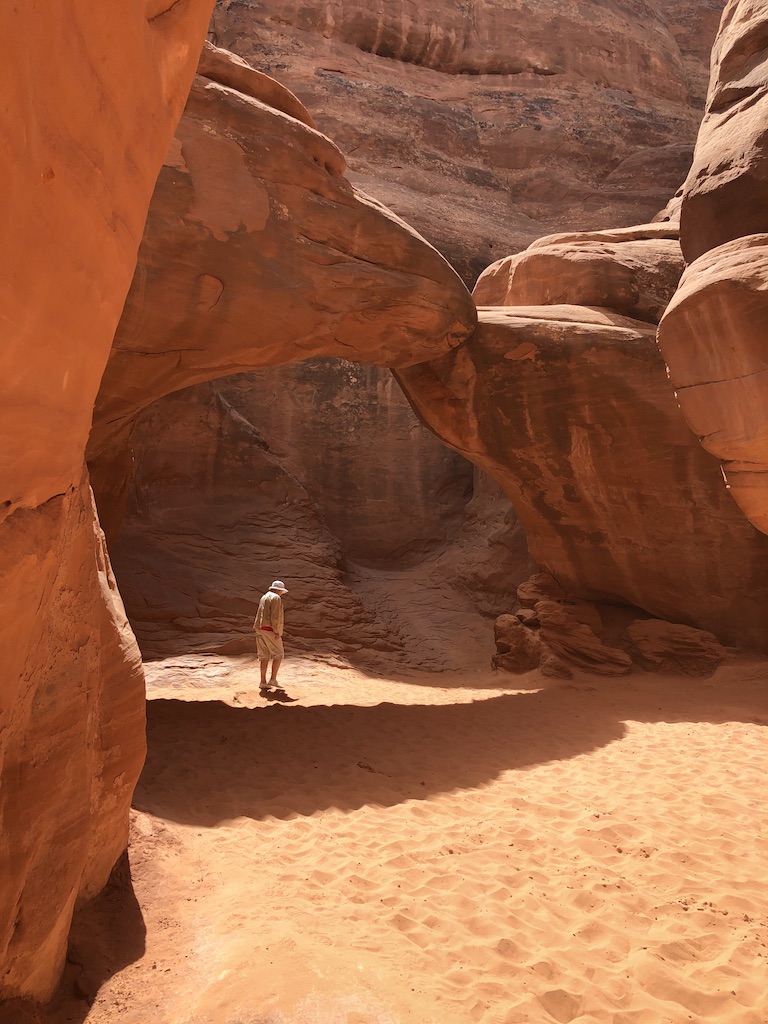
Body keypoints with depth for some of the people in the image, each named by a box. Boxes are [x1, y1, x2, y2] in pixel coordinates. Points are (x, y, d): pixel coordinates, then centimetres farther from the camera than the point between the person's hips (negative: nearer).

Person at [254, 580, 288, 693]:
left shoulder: (264, 597, 20)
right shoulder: (276, 598, -9)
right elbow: (275, 616, -19)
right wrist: (276, 631, -18)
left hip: (260, 629, 9)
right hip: (270, 630, -9)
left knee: (264, 656, 8)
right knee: (278, 654, 0)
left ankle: (263, 682, 8)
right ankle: (273, 680, -4)